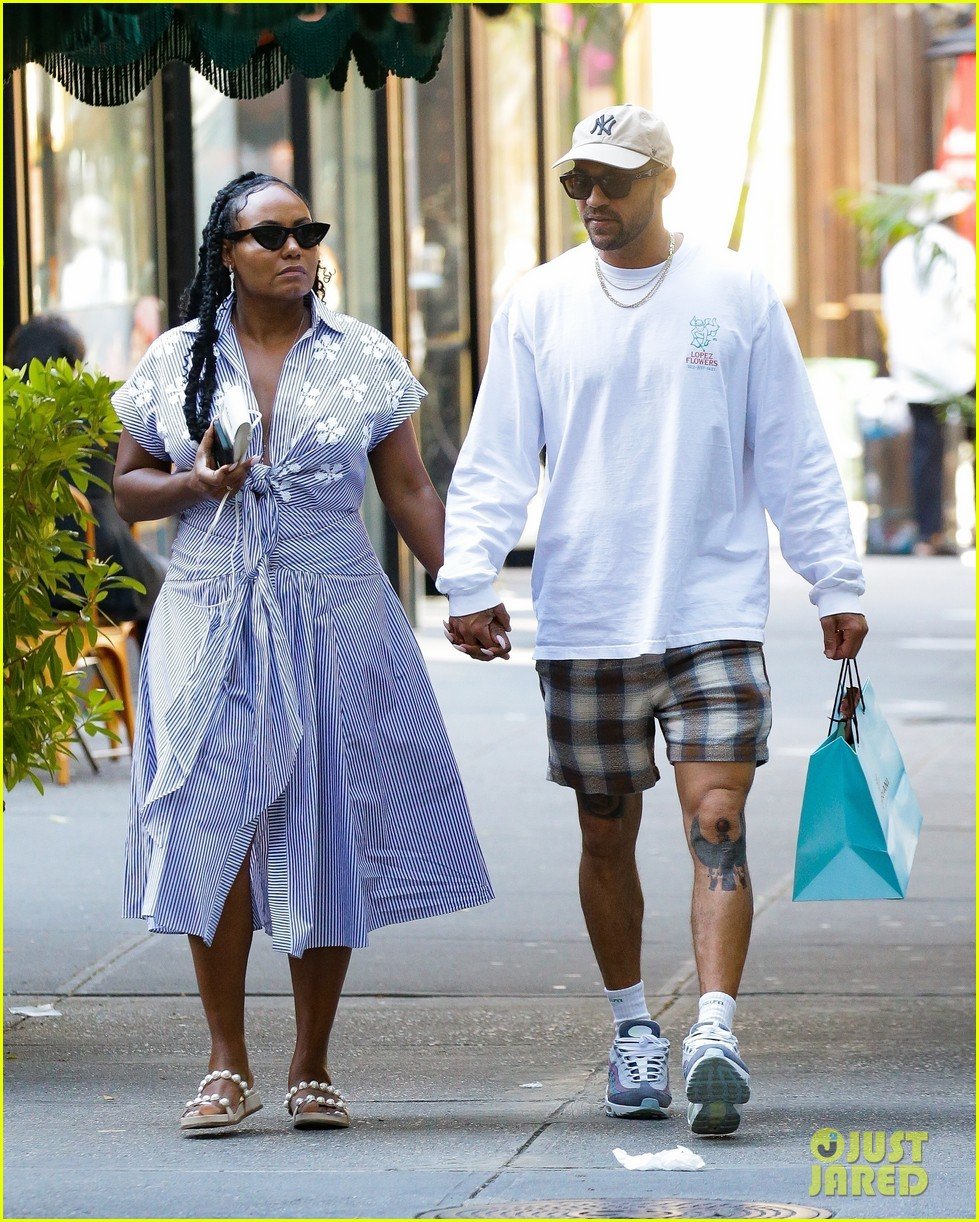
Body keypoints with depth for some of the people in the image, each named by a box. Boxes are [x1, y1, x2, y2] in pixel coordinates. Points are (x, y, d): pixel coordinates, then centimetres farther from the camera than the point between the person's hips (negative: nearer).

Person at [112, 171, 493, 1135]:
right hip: (210, 621, 0)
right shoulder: (178, 360, 5)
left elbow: (409, 492, 7)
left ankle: (312, 1066, 8)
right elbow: (127, 486, 11)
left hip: (335, 619, 0)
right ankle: (227, 1066, -1)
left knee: (324, 839, 0)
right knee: (213, 828, -8)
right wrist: (194, 485, -9)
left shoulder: (363, 359, 5)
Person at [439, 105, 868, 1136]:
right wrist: (468, 583, -8)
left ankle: (715, 1033, -20)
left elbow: (795, 457, 7)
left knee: (717, 820, -13)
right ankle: (632, 1028, 23)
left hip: (713, 609, -2)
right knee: (606, 834, 9)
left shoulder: (736, 296, 2)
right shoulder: (539, 304, 4)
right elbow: (495, 460, 3)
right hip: (583, 617, 2)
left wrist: (837, 584, 4)